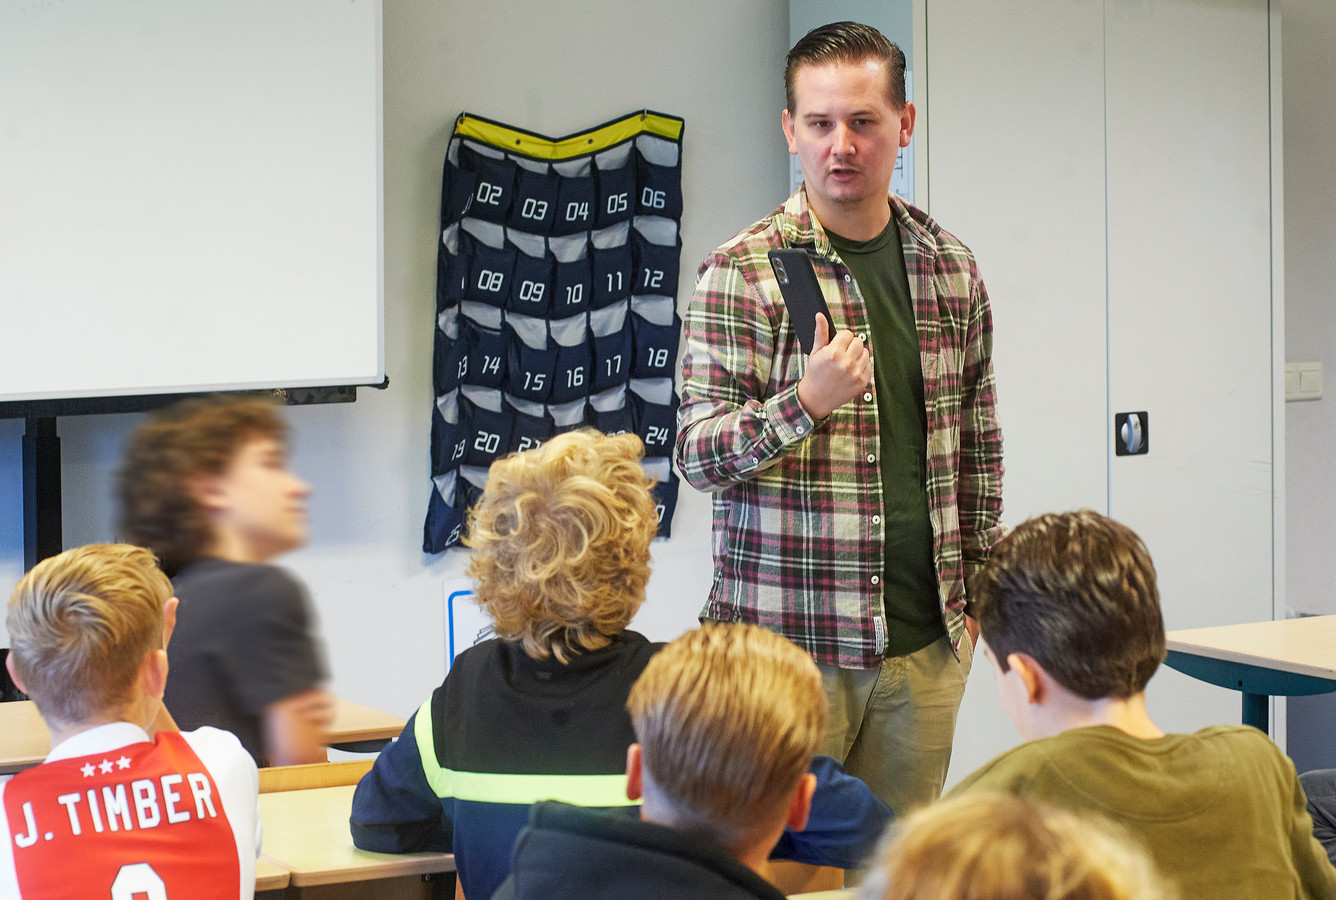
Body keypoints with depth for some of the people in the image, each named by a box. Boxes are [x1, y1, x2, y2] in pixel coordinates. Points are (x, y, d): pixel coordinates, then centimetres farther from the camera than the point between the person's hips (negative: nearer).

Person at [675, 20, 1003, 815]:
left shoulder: (952, 268, 9)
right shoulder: (743, 272, -6)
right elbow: (697, 455, -9)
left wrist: (979, 583, 14)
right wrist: (807, 402, -25)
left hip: (927, 635, 4)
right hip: (787, 634, -4)